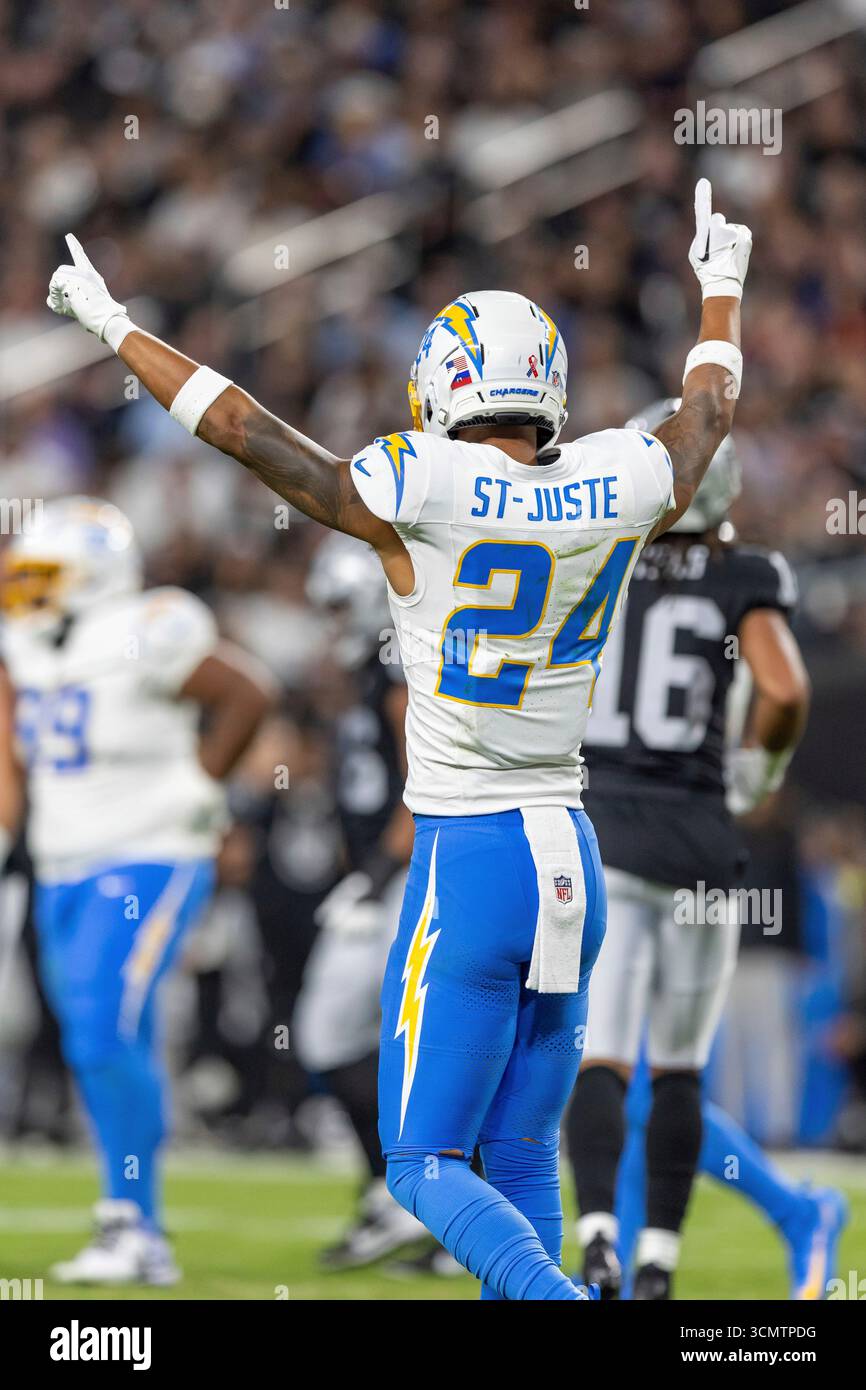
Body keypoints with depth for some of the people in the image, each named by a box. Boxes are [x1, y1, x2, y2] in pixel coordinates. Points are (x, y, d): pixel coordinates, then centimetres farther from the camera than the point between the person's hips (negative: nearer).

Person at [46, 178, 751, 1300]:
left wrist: (114, 328, 7)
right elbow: (709, 410, 23)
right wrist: (721, 290, 42)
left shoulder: (423, 493, -13)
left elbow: (248, 431, -6)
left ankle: (560, 1302, -23)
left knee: (427, 1165, -1)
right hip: (572, 858, 6)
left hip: (468, 861, -5)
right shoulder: (621, 491, 1)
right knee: (521, 1158, 13)